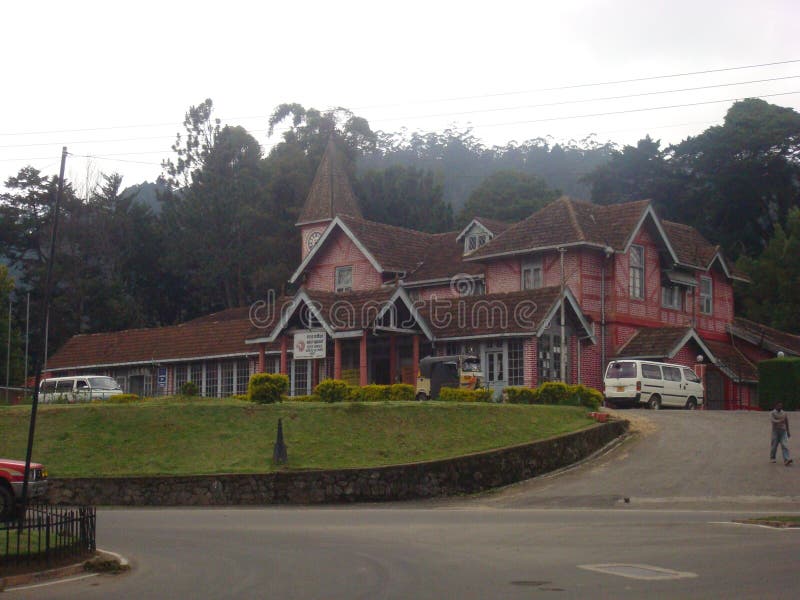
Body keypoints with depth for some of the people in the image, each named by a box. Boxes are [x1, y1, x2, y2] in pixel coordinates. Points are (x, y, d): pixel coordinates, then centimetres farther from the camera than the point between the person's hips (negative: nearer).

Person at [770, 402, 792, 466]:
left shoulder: (784, 414, 9)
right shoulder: (772, 413, -1)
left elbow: (787, 423, 16)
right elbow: (773, 421, -19)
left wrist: (788, 432, 19)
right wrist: (780, 421, -33)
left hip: (783, 431, 2)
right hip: (775, 431, -2)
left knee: (785, 445, -11)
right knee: (774, 445, 3)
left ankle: (786, 460, -20)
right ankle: (772, 458, 24)